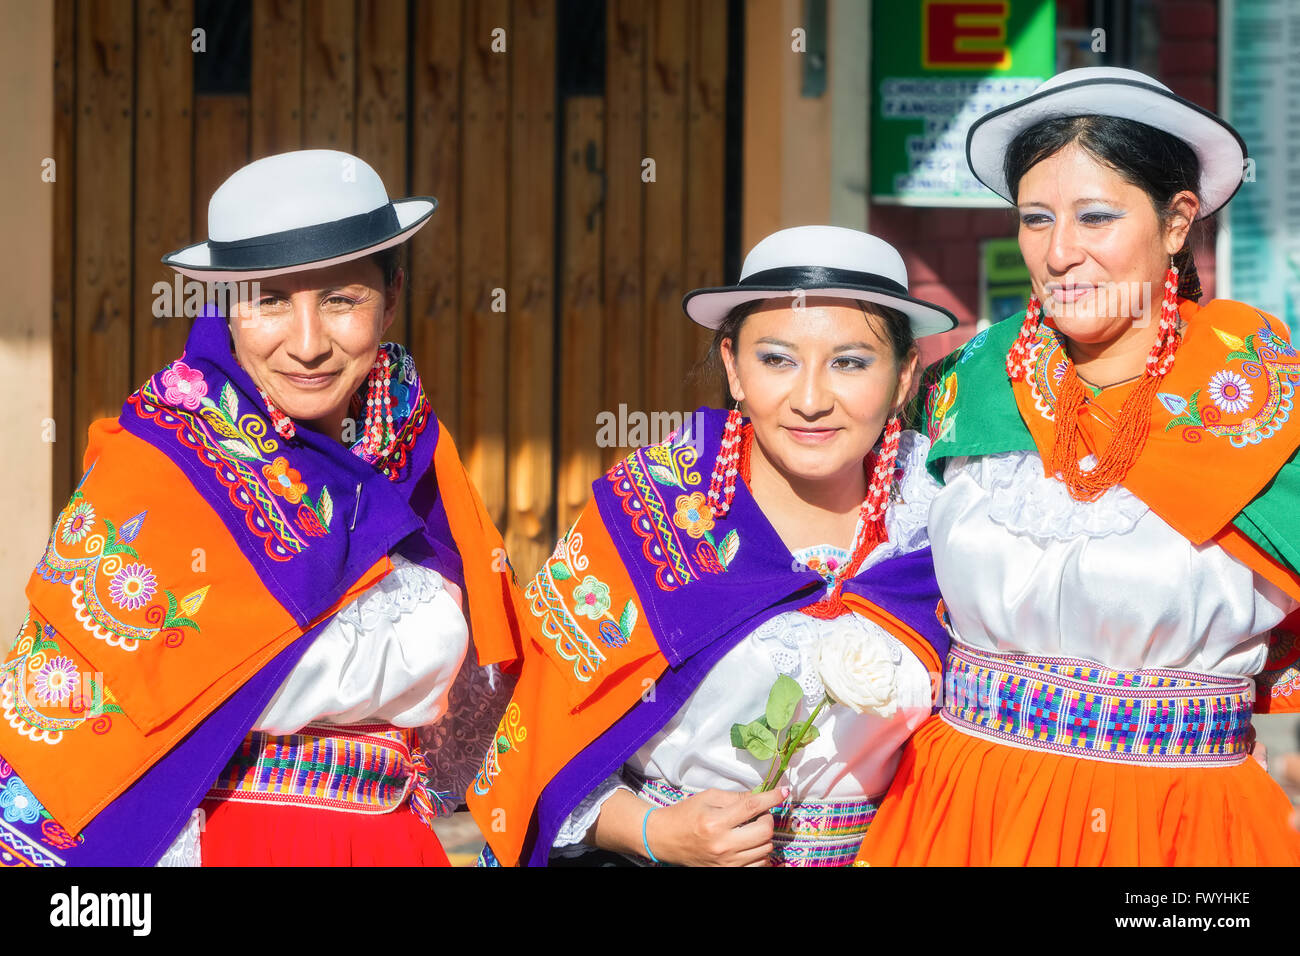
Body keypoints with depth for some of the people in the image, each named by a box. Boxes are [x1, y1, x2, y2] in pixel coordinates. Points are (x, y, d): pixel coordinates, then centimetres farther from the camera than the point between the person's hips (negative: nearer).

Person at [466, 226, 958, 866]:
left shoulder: (931, 514, 2)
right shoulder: (648, 507, -4)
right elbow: (548, 733, -1)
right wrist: (656, 832, -14)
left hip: (873, 854, 2)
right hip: (649, 856, -2)